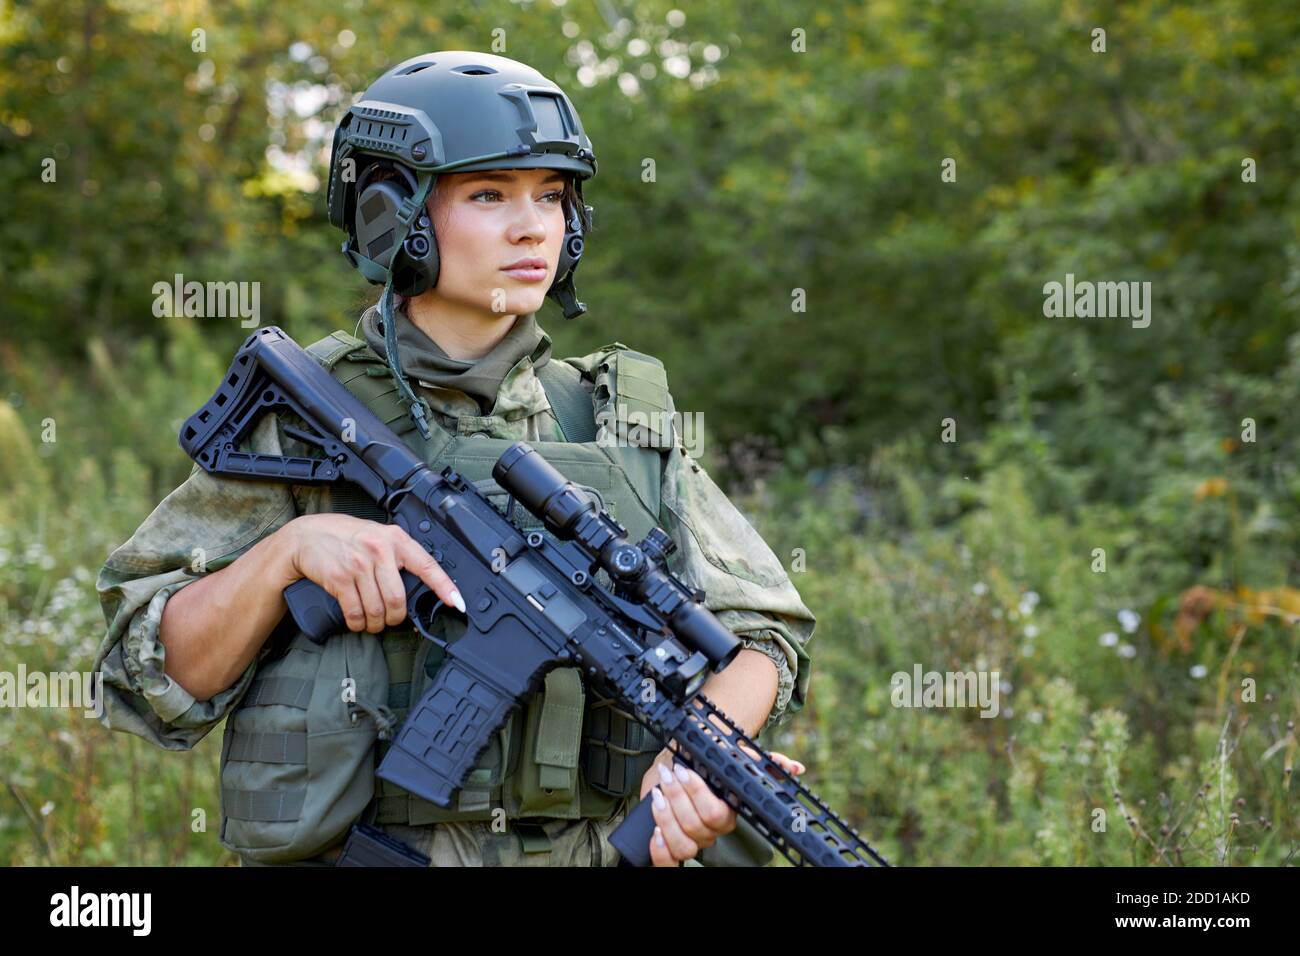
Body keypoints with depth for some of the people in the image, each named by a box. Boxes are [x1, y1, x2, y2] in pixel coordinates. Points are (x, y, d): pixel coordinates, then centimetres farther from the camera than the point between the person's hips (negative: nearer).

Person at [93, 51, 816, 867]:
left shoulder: (628, 425, 12)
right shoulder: (299, 417, 5)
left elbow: (762, 627, 10)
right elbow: (155, 684, 4)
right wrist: (287, 550, -11)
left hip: (593, 850, 2)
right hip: (356, 853, -2)